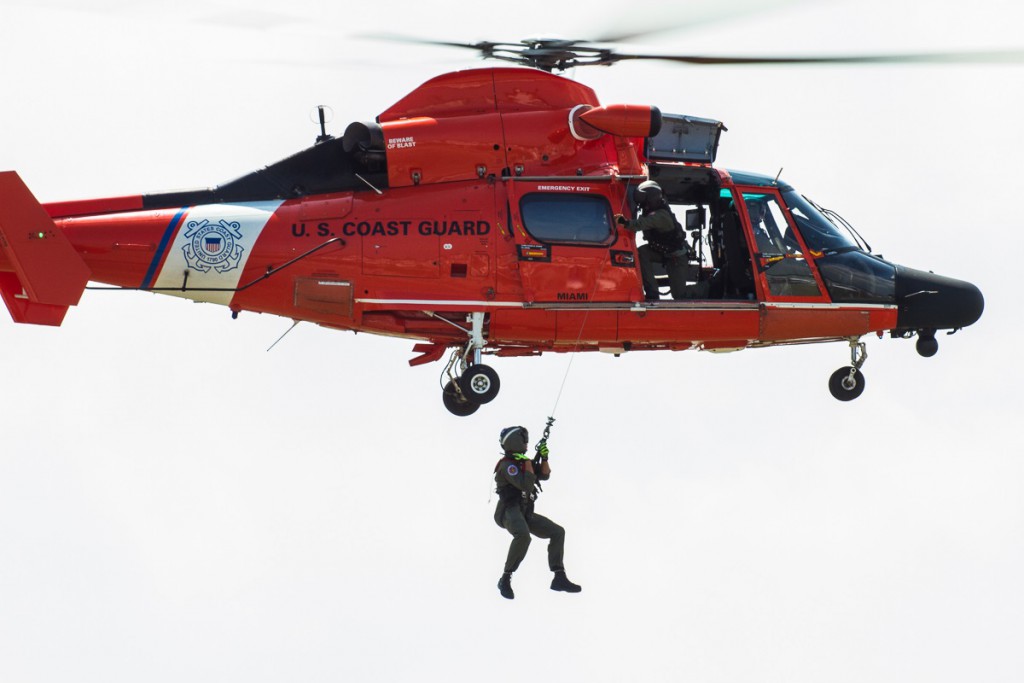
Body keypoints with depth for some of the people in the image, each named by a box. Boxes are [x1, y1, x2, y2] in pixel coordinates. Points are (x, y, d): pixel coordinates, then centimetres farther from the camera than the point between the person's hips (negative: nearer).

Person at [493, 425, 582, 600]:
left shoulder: (522, 462, 16)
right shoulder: (507, 465, -12)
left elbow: (544, 475, 16)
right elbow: (526, 485, -21)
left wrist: (544, 458, 2)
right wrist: (528, 463, -14)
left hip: (525, 513, 10)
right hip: (509, 511, -10)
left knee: (558, 532, 6)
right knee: (523, 535, -39)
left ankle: (559, 578, 4)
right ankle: (506, 579, -28)